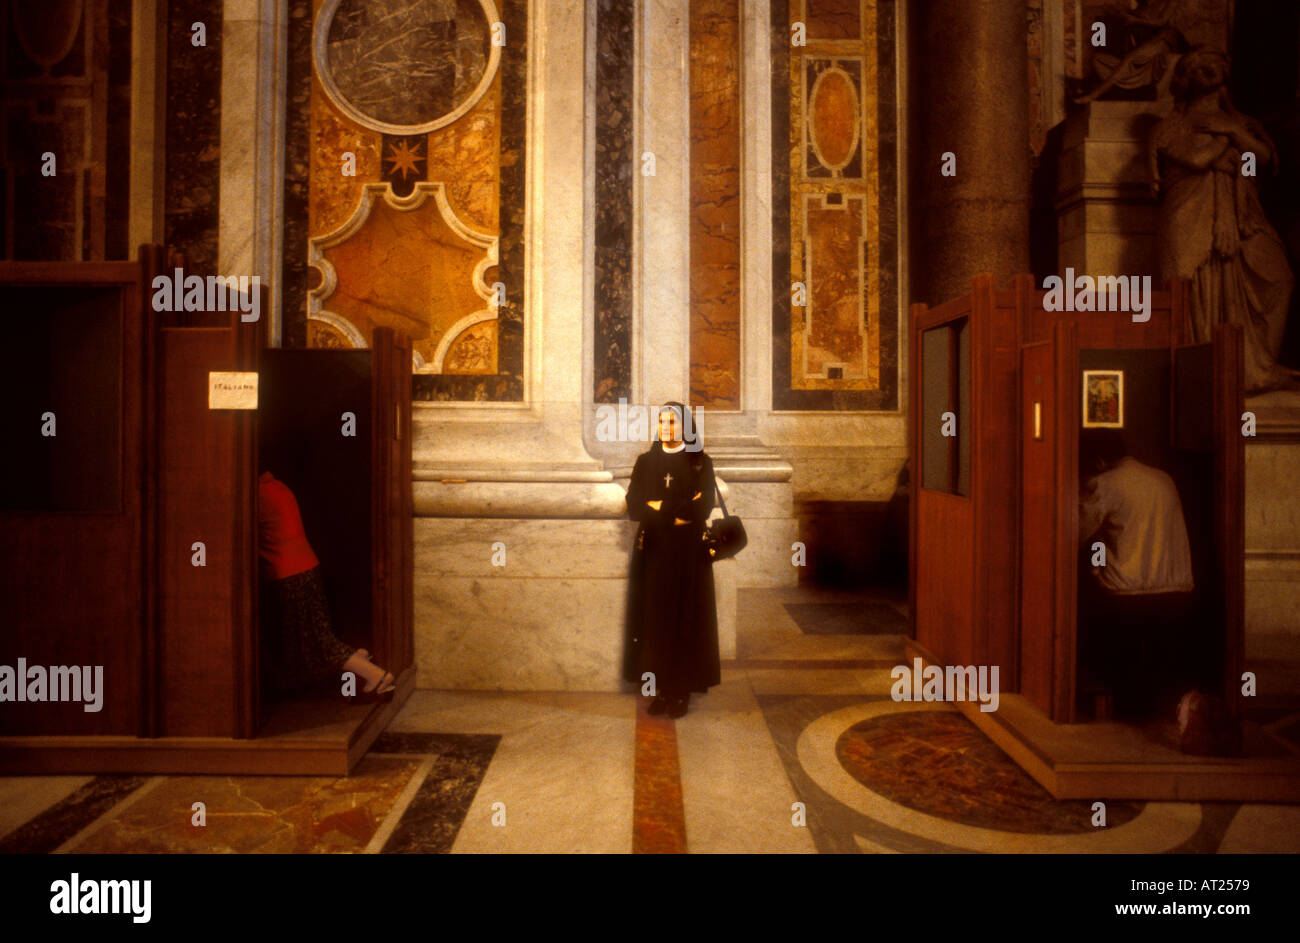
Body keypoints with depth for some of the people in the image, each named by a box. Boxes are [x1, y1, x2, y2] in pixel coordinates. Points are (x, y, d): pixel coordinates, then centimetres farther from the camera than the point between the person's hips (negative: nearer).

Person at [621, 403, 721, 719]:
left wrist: (658, 507, -10)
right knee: (654, 618, 3)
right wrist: (679, 510, -12)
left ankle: (681, 691, 9)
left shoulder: (700, 462, 1)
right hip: (652, 550, 3)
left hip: (688, 551, -2)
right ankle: (661, 689, 12)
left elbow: (703, 507, -11)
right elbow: (633, 504, -3)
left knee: (684, 618, 0)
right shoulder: (645, 461, 8)